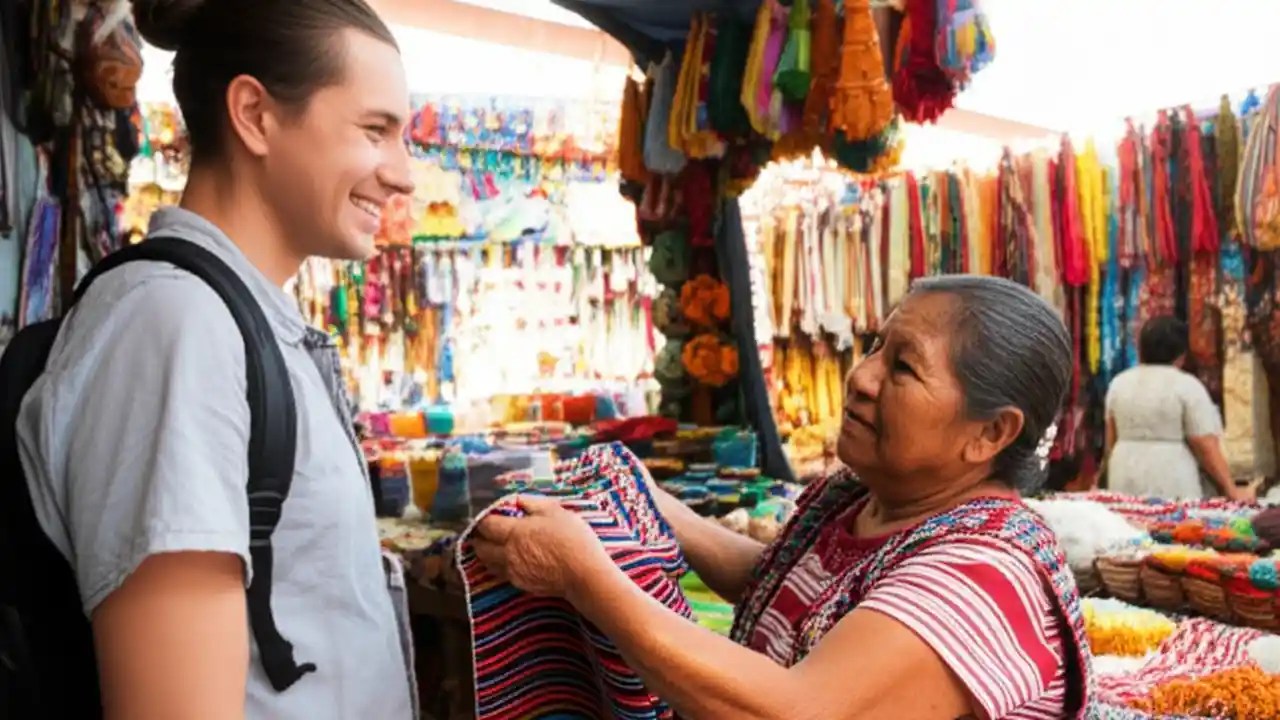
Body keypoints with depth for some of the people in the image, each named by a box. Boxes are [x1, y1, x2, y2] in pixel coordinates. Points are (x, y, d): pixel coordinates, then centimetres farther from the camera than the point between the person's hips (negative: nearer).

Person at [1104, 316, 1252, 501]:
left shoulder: (1119, 383, 7)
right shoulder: (1187, 385, -8)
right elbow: (1207, 448, -10)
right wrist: (1231, 490, -5)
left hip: (1126, 483, 5)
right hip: (1171, 484, -5)